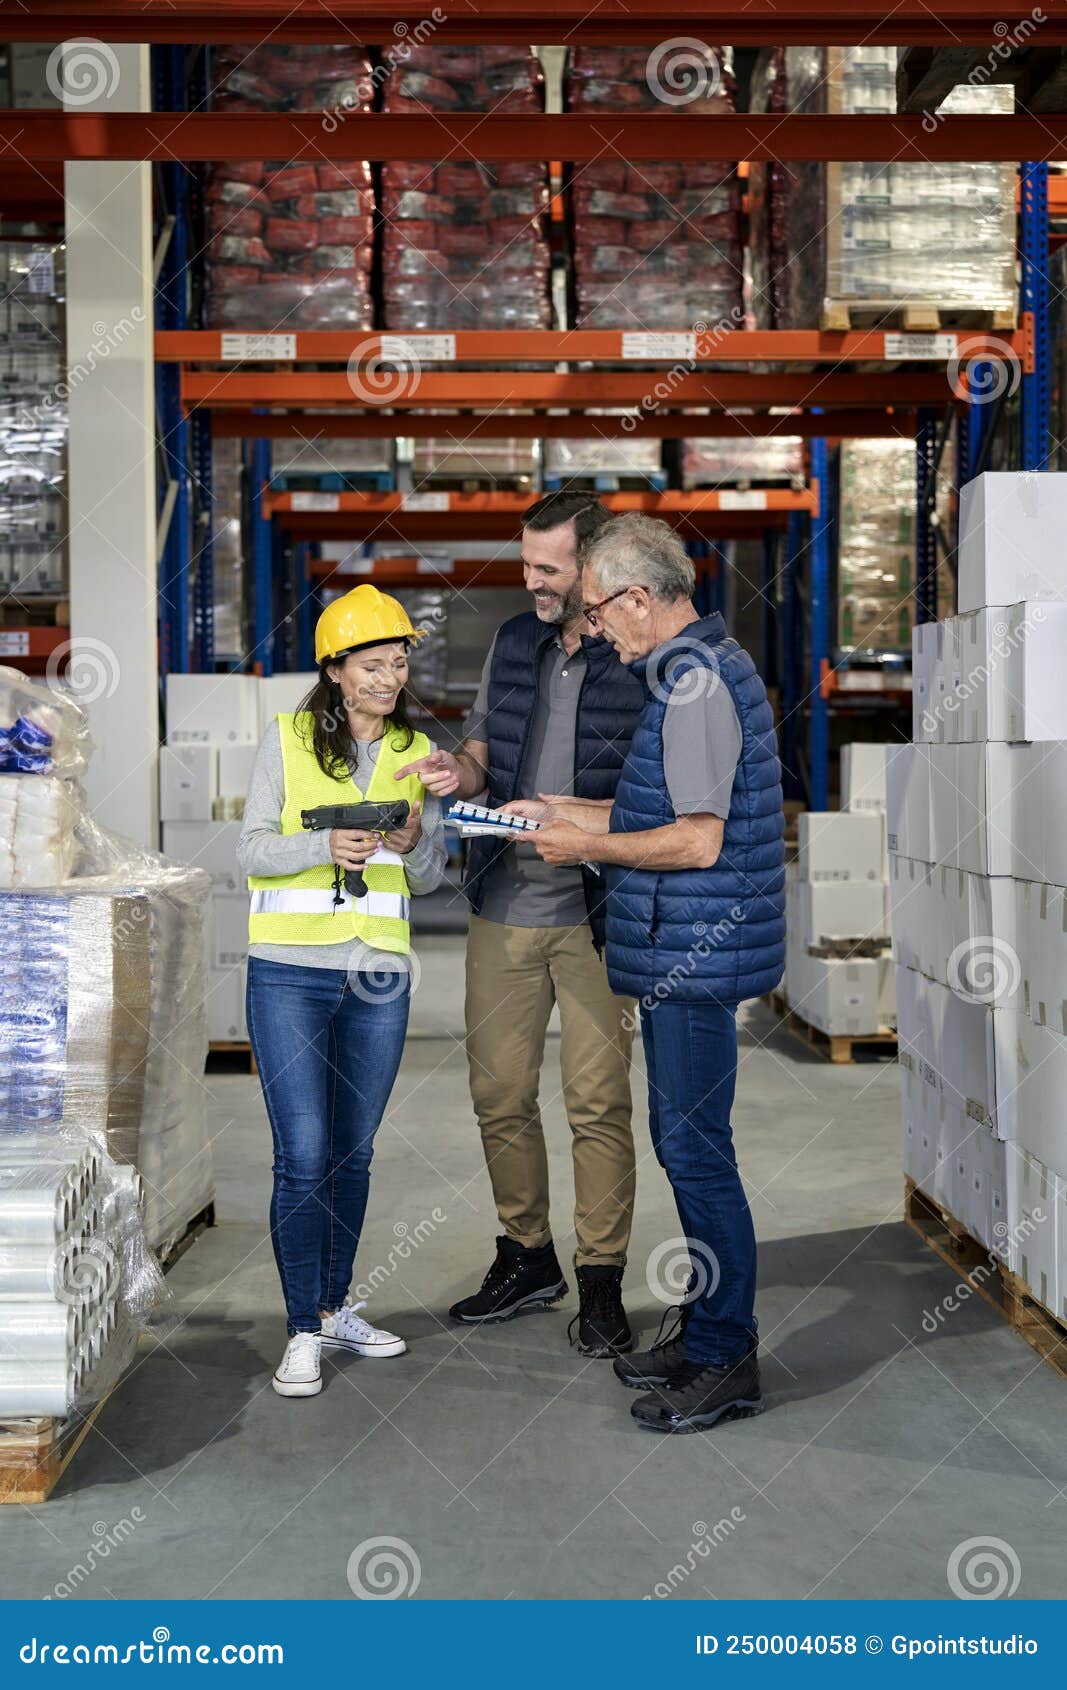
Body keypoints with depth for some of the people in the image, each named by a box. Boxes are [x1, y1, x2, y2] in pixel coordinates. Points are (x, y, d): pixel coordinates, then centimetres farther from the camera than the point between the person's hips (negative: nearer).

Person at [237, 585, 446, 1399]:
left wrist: (414, 842, -13)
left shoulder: (416, 751, 8)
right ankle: (304, 1331, 5)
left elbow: (431, 876, 9)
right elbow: (253, 847, -2)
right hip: (290, 973, -3)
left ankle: (335, 1305, 27)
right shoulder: (288, 738, -1)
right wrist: (324, 845, -20)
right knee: (304, 1156, -5)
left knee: (353, 1153, 12)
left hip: (378, 977, 3)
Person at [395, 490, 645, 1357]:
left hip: (592, 911, -5)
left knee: (598, 1103, -1)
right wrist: (460, 769, -3)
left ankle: (601, 1282, 12)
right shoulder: (514, 641, 10)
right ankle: (528, 1258, 27)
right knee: (499, 1092, 10)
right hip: (503, 905, 6)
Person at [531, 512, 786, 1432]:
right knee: (685, 1142, 16)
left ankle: (726, 1361, 7)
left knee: (695, 1148, -4)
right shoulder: (704, 662, 15)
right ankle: (706, 1329, 27)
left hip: (693, 951, -11)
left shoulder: (694, 679, -17)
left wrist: (588, 847, -10)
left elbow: (698, 842, -21)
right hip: (685, 950, 11)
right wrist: (592, 817, 17)